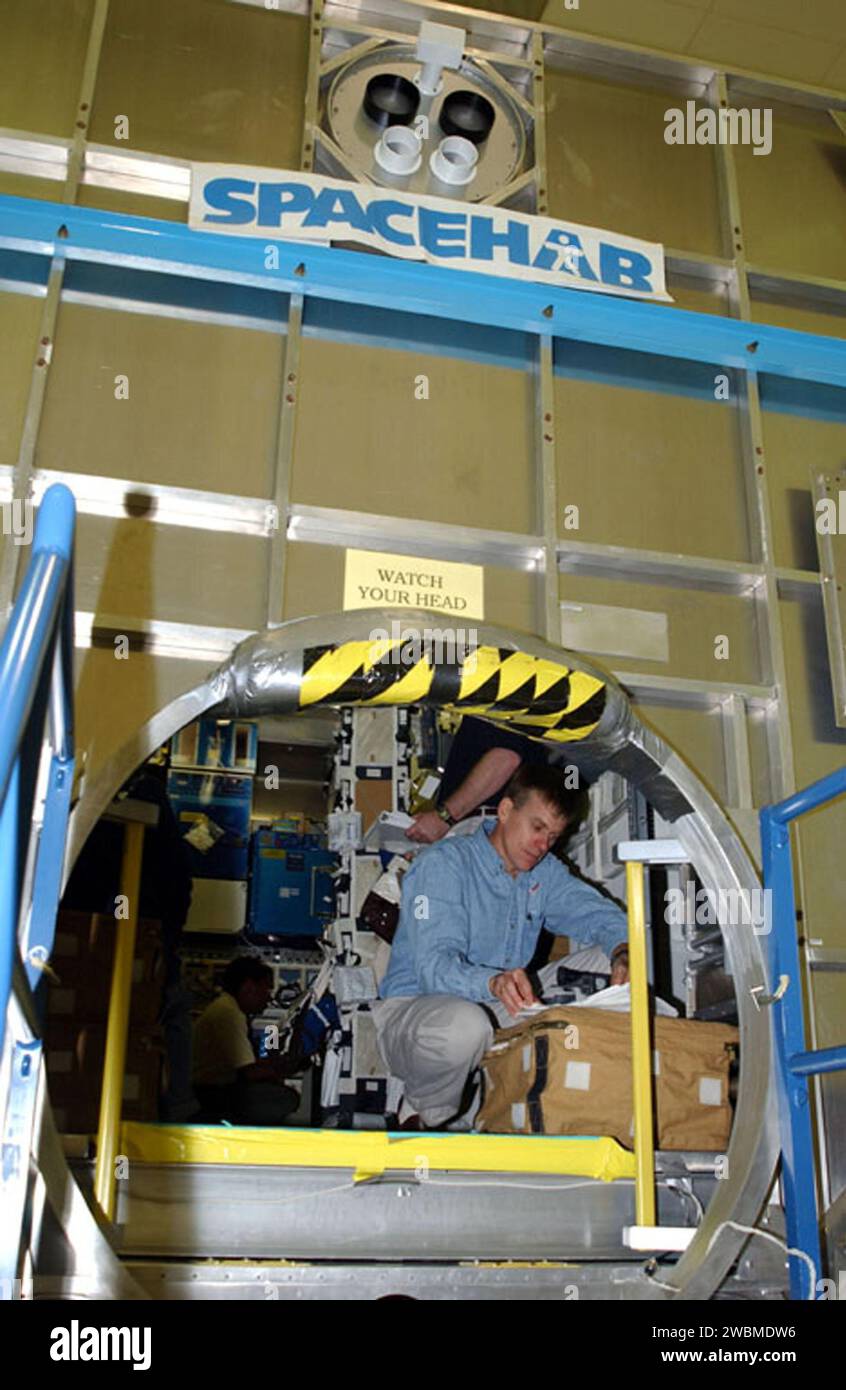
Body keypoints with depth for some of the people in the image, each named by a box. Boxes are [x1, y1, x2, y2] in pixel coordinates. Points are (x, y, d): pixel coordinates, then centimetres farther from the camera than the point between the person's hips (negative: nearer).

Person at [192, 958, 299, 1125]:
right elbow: (248, 1072, -22)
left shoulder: (225, 1007, 14)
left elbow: (243, 1062, 17)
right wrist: (278, 1072, -6)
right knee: (287, 1099, -17)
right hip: (215, 1093, -11)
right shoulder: (228, 1013, -20)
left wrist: (279, 1061, 6)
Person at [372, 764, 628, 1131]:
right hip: (411, 1010, -7)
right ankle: (425, 1116, -6)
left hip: (496, 1010, 7)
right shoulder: (443, 864, -15)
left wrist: (622, 955, -20)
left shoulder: (544, 873, 8)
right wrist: (494, 983, -47)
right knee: (465, 1026, -40)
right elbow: (433, 966, -26)